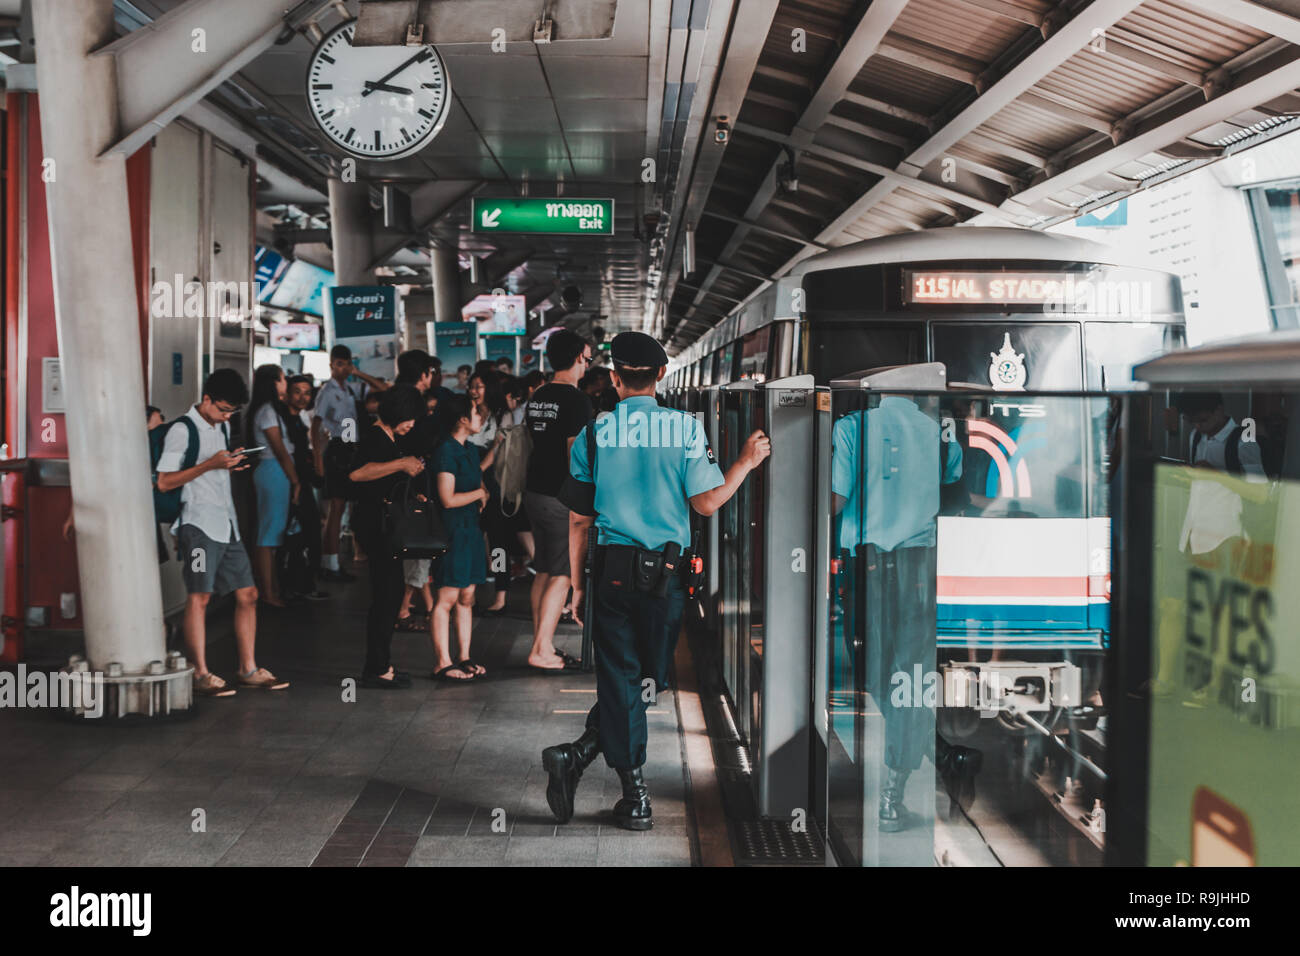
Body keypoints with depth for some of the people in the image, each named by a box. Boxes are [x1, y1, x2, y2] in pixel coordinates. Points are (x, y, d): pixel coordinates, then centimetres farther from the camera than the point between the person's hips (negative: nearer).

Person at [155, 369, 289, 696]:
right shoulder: (182, 431, -7)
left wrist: (231, 465, 7)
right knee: (199, 595, -10)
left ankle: (248, 669, 12)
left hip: (227, 523, 8)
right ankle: (201, 675, -7)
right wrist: (210, 464, -18)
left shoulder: (223, 427, 18)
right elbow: (164, 482, -13)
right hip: (199, 524, -8)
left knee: (247, 594, 5)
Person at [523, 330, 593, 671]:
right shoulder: (576, 400, -15)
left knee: (543, 573, 13)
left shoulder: (537, 397, 10)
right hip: (561, 497, -8)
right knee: (561, 576, -3)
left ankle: (543, 645, 18)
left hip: (535, 490, 8)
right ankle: (541, 649, -4)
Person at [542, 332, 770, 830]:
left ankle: (635, 795, 1)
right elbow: (705, 502, -5)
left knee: (619, 677, 7)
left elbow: (578, 517, 3)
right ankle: (580, 754, -2)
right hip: (665, 572, -1)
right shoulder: (686, 427, -4)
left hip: (612, 569, 1)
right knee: (650, 676, 11)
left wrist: (577, 584, 10)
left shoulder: (593, 433, 2)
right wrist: (746, 462, 9)